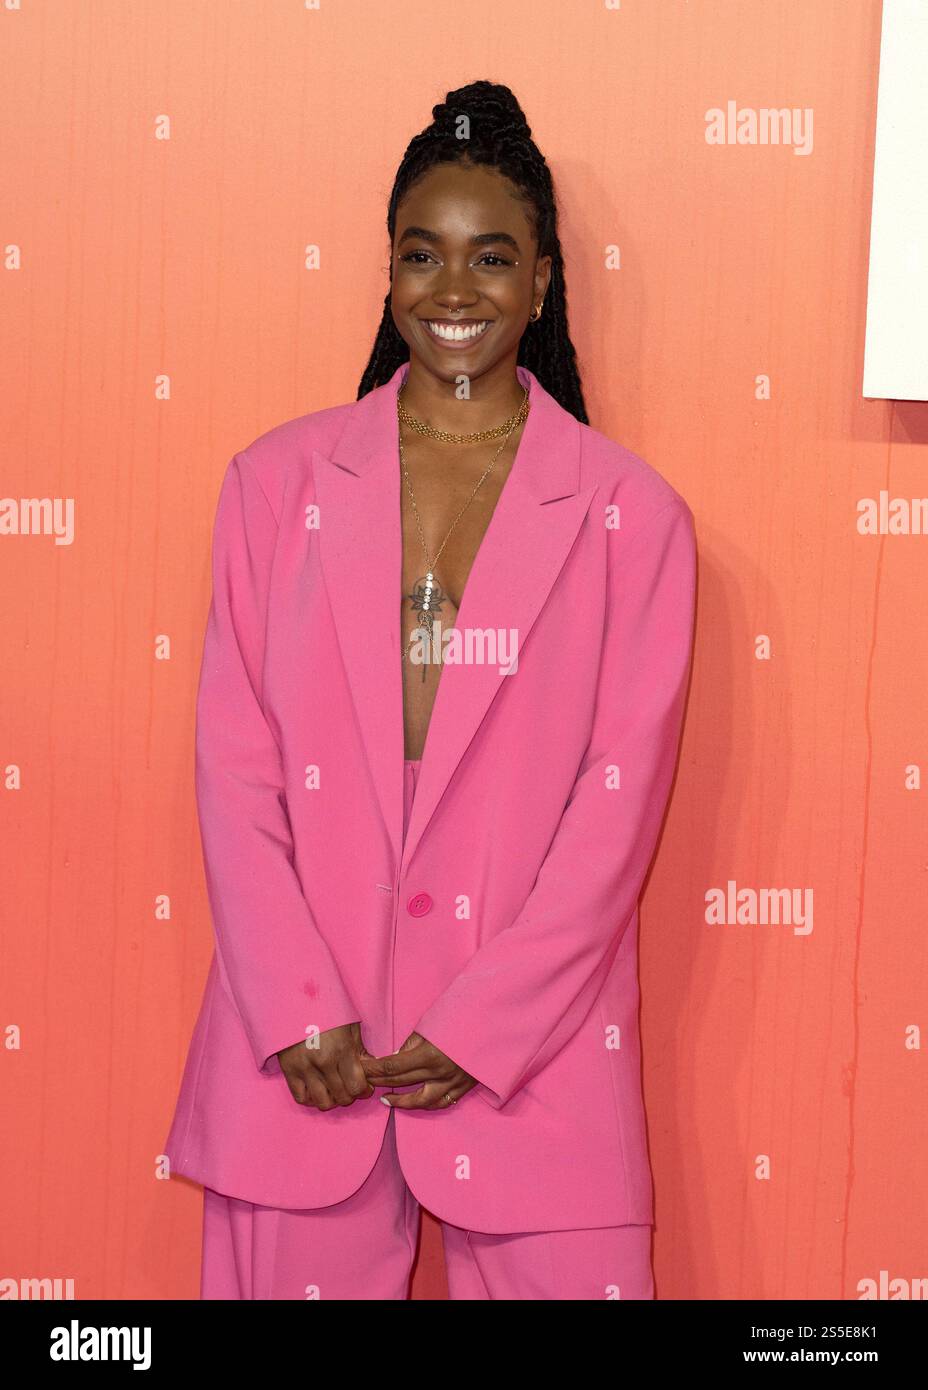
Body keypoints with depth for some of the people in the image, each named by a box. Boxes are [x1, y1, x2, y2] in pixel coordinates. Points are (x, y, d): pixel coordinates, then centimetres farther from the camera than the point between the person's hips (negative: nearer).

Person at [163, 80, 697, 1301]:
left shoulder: (630, 514, 0)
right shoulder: (279, 481, 4)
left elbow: (621, 798, -3)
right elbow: (234, 762, 1)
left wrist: (482, 1027, -9)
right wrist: (296, 1013, -7)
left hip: (536, 1035, -1)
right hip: (301, 1031, 1)